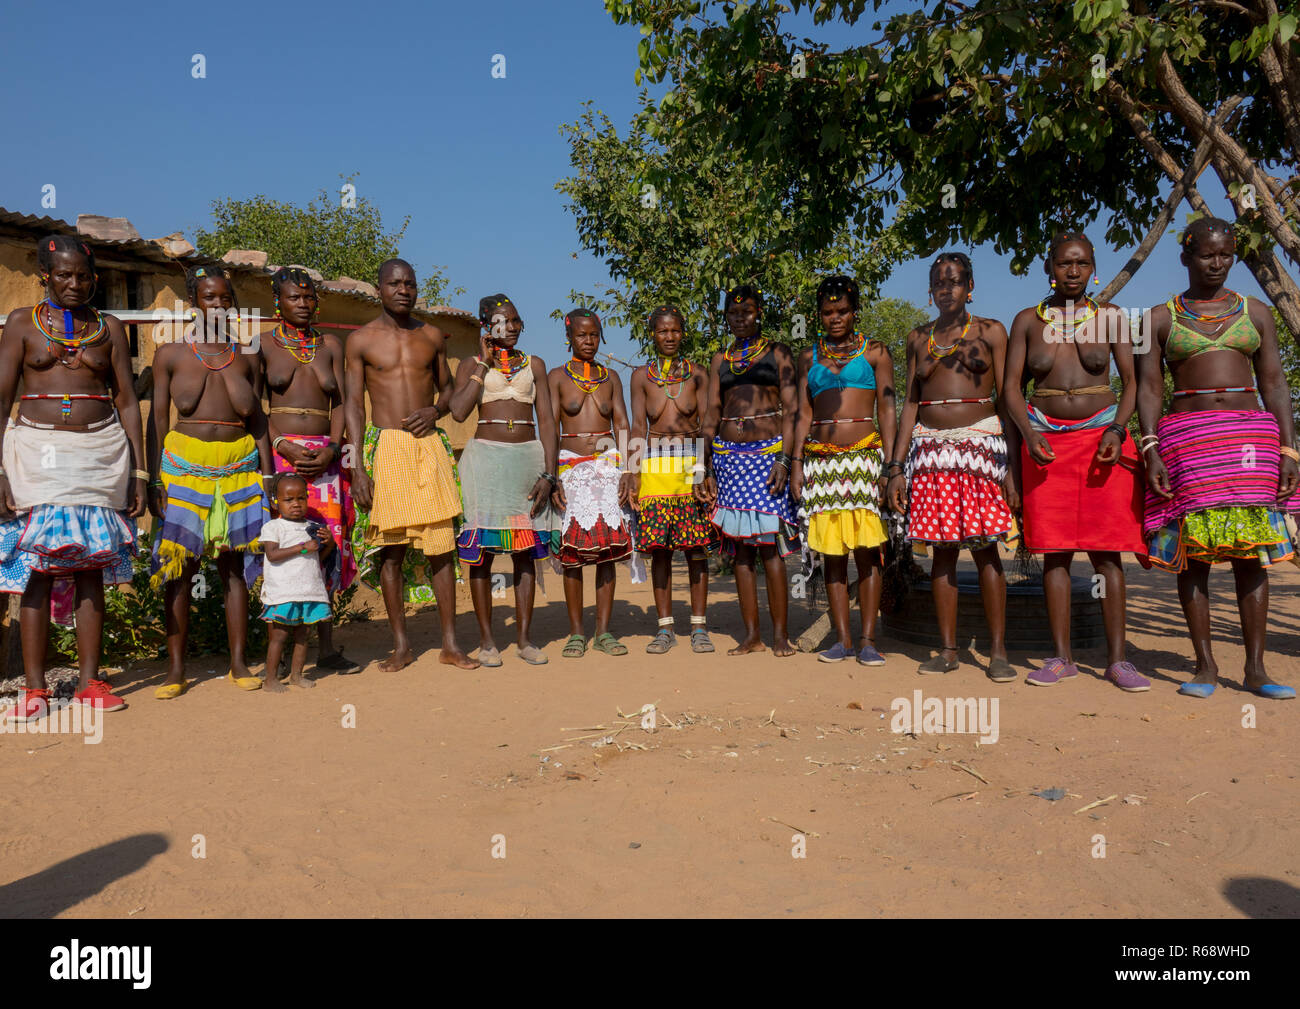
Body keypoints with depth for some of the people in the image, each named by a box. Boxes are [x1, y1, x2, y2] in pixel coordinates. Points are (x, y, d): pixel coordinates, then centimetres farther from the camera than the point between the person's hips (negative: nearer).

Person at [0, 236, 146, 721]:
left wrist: (139, 471, 4)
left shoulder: (109, 328, 11)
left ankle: (90, 682, 9)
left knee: (90, 569, 2)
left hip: (100, 453, 1)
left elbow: (127, 400, 9)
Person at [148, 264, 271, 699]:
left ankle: (239, 663, 11)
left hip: (239, 467, 1)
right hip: (184, 466, -1)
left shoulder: (246, 357, 11)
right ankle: (176, 669, 8)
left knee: (233, 565, 4)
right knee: (179, 566, -1)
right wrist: (153, 479, -4)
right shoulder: (171, 354, 5)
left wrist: (268, 477, 6)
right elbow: (157, 419, 4)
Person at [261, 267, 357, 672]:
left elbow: (340, 403, 10)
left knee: (326, 544, 1)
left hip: (324, 455, 2)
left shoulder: (331, 345, 15)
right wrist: (283, 448, -13)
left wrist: (331, 449, -6)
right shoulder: (265, 346, 8)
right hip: (279, 453, -2)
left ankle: (326, 646, 8)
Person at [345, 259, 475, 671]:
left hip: (429, 445, 2)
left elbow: (447, 388, 21)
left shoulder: (432, 336, 12)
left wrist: (434, 410, -3)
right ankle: (401, 645, 13)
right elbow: (353, 405, 1)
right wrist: (357, 469, -7)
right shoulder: (361, 340, 4)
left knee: (442, 544, -1)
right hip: (385, 448, -2)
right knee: (390, 546, 1)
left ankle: (450, 643, 7)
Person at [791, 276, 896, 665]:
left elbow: (887, 410, 4)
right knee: (831, 551, 2)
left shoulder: (874, 351, 9)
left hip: (864, 454, -3)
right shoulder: (809, 357, 16)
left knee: (867, 548, -7)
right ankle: (842, 638, 8)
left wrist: (891, 462, -5)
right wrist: (796, 463, 7)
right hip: (821, 458, 3)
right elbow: (804, 414, 15)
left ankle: (868, 639, -1)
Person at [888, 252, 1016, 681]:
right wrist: (896, 467, 7)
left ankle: (998, 651, 1)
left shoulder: (990, 332, 6)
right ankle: (948, 649, 10)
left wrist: (1012, 465, -7)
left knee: (984, 548, -6)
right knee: (942, 550, 3)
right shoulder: (918, 339, 15)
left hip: (979, 444, -3)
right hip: (930, 449, 3)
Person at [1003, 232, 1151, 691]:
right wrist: (1027, 433, -12)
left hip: (1102, 438, 0)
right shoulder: (1027, 320, 8)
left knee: (1106, 549, -3)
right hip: (1046, 441, 0)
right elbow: (1011, 386, 5)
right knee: (1054, 550, 0)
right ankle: (1062, 657, 7)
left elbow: (1131, 381, 7)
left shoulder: (1110, 317, 7)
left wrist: (1116, 430, -10)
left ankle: (1117, 658, 4)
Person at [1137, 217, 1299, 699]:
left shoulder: (1255, 311, 13)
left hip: (1250, 436, 2)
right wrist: (1151, 450, -10)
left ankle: (1255, 669, 6)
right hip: (1187, 438, -1)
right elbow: (1148, 388, 2)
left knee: (1251, 553, 0)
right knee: (1193, 552, -2)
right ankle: (1205, 666, 6)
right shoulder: (1160, 318, 8)